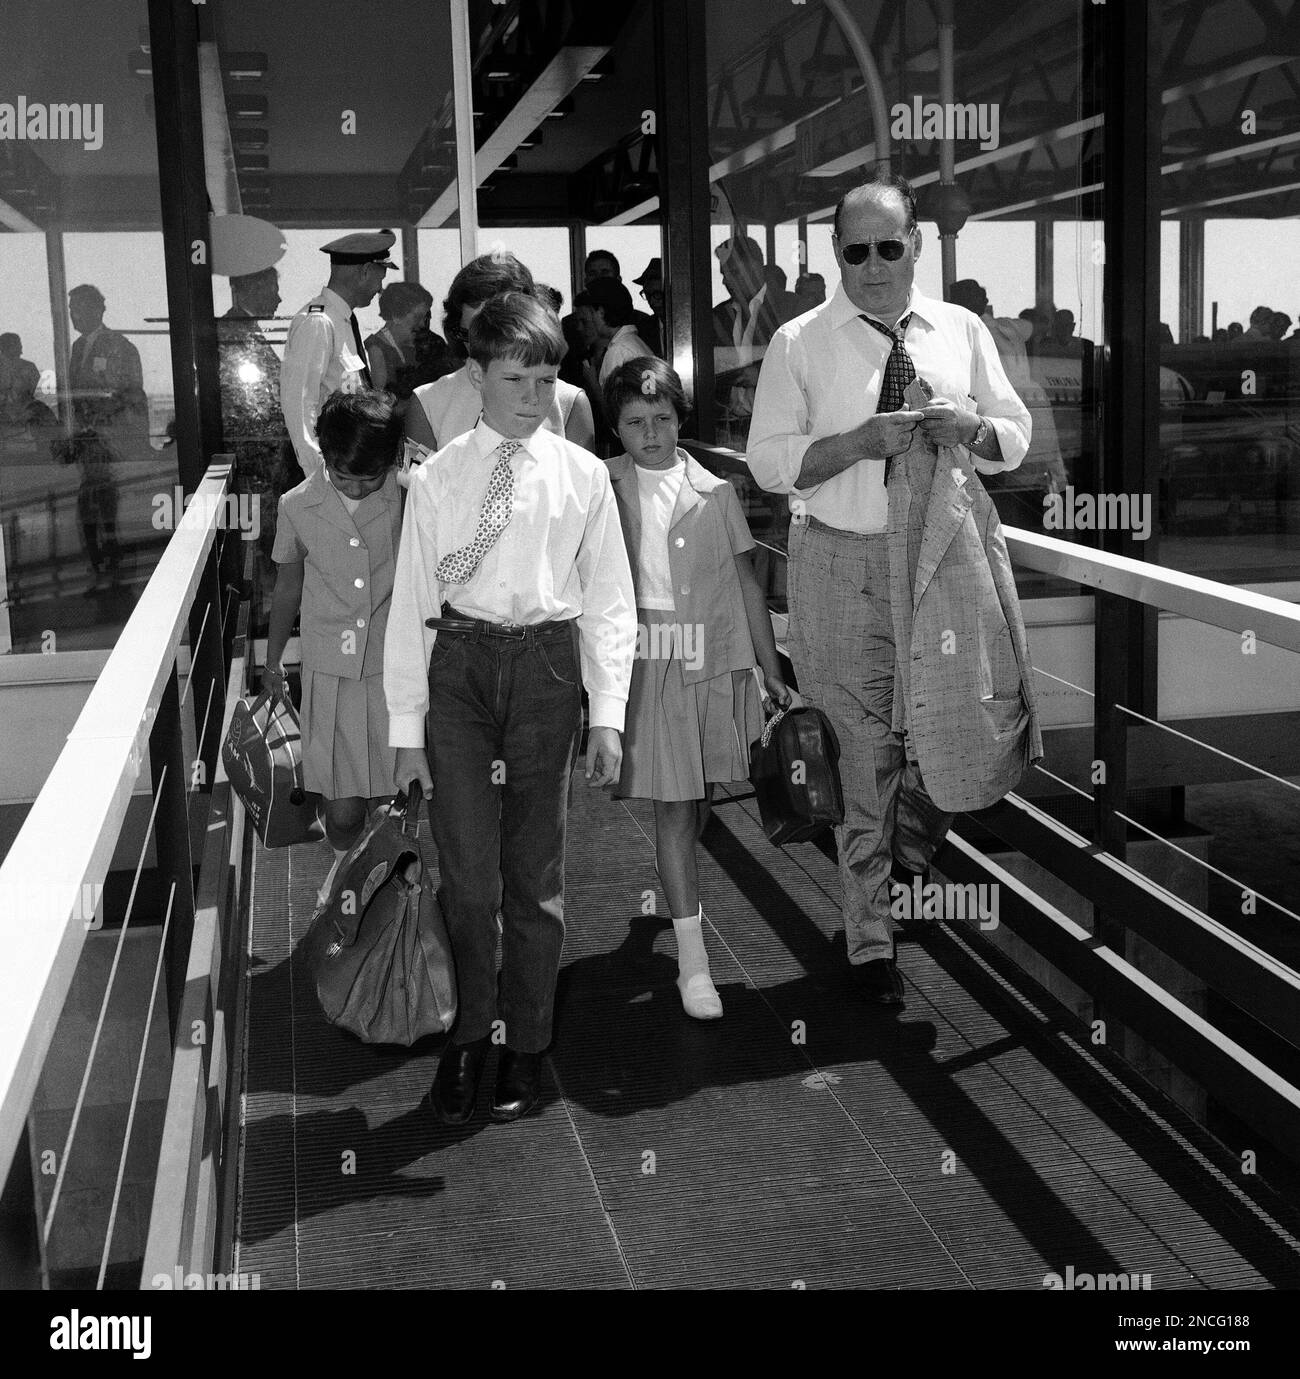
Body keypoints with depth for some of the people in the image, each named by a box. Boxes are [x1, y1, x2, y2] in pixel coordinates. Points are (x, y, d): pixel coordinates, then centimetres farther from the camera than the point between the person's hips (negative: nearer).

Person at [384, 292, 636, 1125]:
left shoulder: (582, 476, 3)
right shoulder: (437, 480, 3)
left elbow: (610, 602, 4)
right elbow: (412, 605, 4)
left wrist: (607, 715, -2)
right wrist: (407, 727, 1)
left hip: (547, 664, 0)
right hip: (460, 664, 0)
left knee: (536, 870, 8)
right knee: (468, 874, -1)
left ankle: (526, 1046, 24)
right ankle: (470, 1035, 21)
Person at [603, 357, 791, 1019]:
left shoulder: (714, 491, 6)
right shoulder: (602, 488, 2)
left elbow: (745, 581, 10)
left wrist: (771, 669, 12)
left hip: (718, 661, 2)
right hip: (647, 663, -2)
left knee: (700, 799, 11)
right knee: (673, 805, -6)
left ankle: (673, 897, 38)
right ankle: (693, 960, -3)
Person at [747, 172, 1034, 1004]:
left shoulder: (962, 332, 9)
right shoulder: (800, 344, 1)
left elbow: (1016, 440, 12)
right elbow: (770, 462, -4)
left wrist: (972, 428, -10)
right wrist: (860, 441, -18)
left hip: (944, 554, 2)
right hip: (843, 563, -2)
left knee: (949, 730, 1)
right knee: (867, 749, 4)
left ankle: (910, 848, 38)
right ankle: (871, 937, 18)